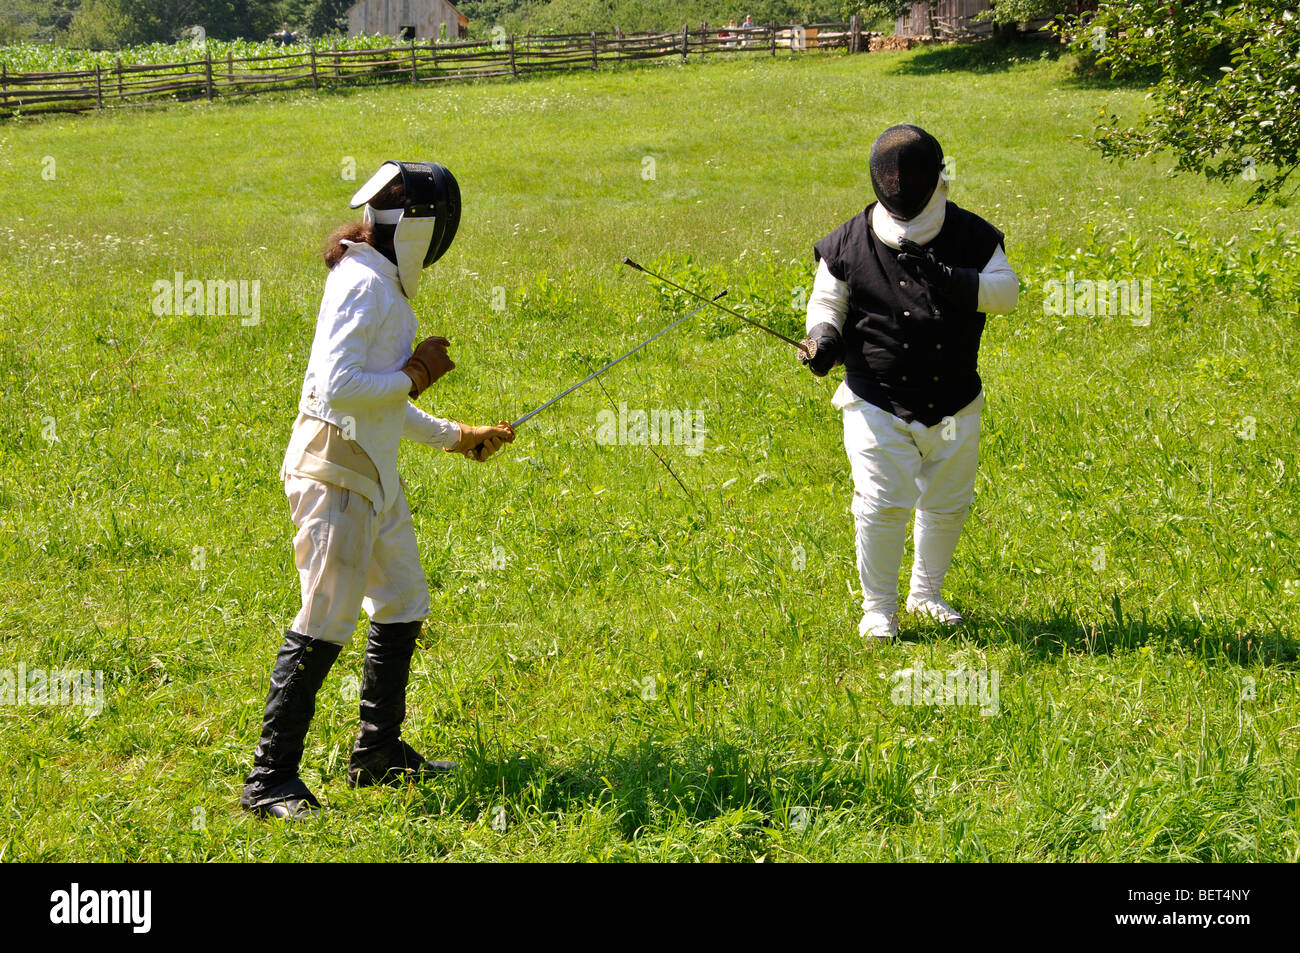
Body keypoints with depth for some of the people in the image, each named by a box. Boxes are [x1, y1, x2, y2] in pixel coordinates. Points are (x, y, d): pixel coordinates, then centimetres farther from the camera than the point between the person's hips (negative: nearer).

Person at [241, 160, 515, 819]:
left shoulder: (384, 287, 14)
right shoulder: (362, 287, -17)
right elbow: (338, 390, -26)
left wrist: (456, 437, 25)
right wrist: (415, 375, -15)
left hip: (373, 472, 10)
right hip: (335, 469, -10)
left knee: (402, 607, 18)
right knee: (325, 624, -10)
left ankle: (378, 753, 30)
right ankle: (270, 780, -7)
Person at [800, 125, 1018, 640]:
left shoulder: (970, 236, -1)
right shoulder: (851, 242, -4)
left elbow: (1006, 292, -10)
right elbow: (826, 302, 4)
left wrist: (948, 281, -26)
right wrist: (823, 339, -18)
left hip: (954, 404, 3)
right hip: (878, 403, -3)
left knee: (948, 505, 14)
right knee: (882, 505, -10)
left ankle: (926, 593, 36)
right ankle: (878, 607, 6)